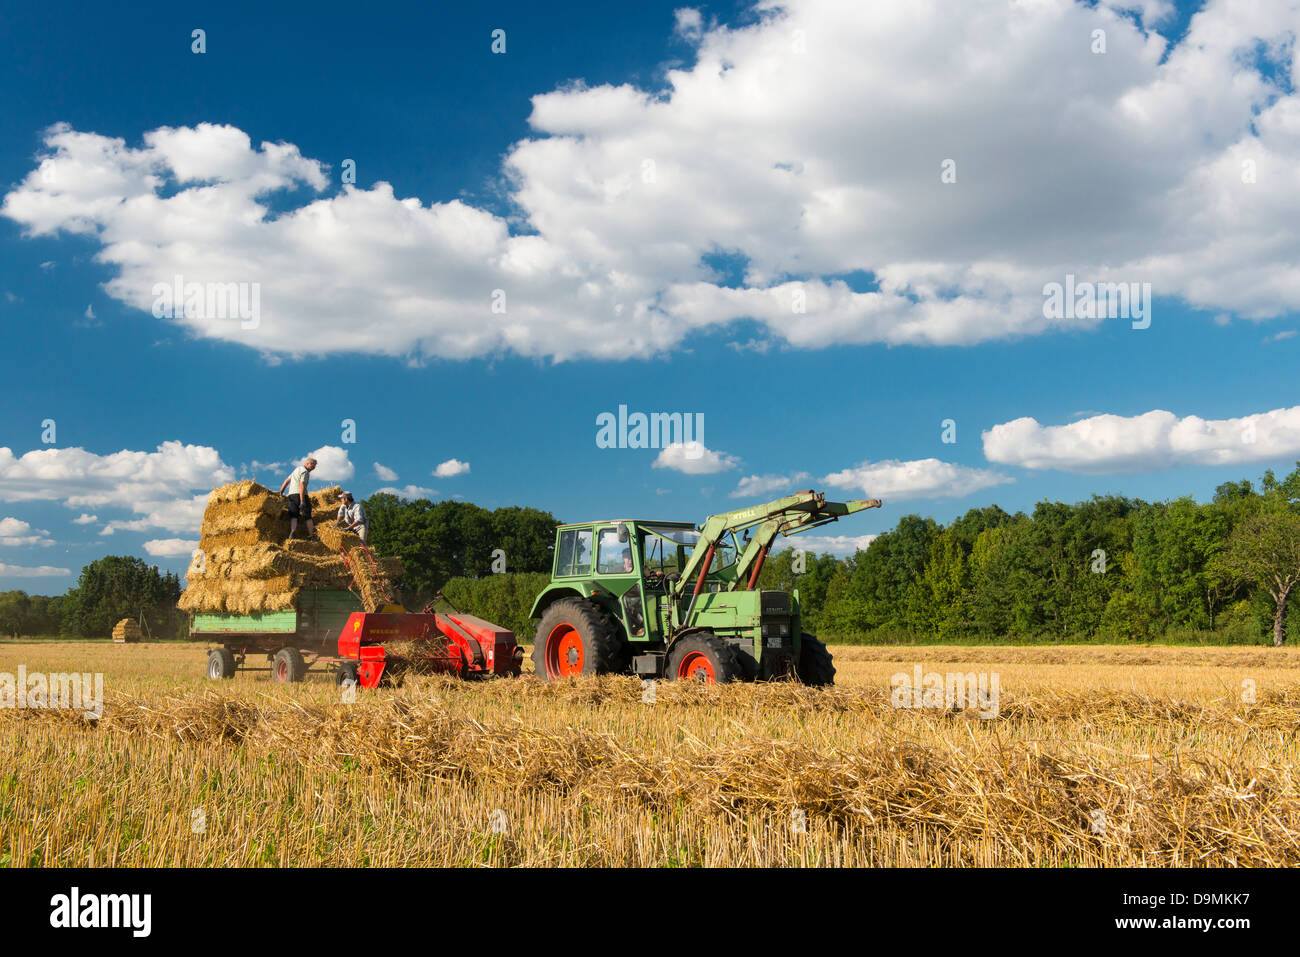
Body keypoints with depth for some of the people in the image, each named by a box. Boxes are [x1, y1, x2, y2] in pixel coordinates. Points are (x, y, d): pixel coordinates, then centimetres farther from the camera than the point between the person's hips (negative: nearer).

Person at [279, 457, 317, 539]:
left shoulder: (297, 469, 22)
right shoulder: (305, 472, -7)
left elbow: (286, 481, 25)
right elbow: (302, 485, -19)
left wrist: (280, 493, 29)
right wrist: (302, 501, -24)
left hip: (291, 495, 7)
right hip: (301, 495, -7)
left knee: (293, 516, -8)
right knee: (307, 517, 4)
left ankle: (292, 531, -32)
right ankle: (311, 535, 6)